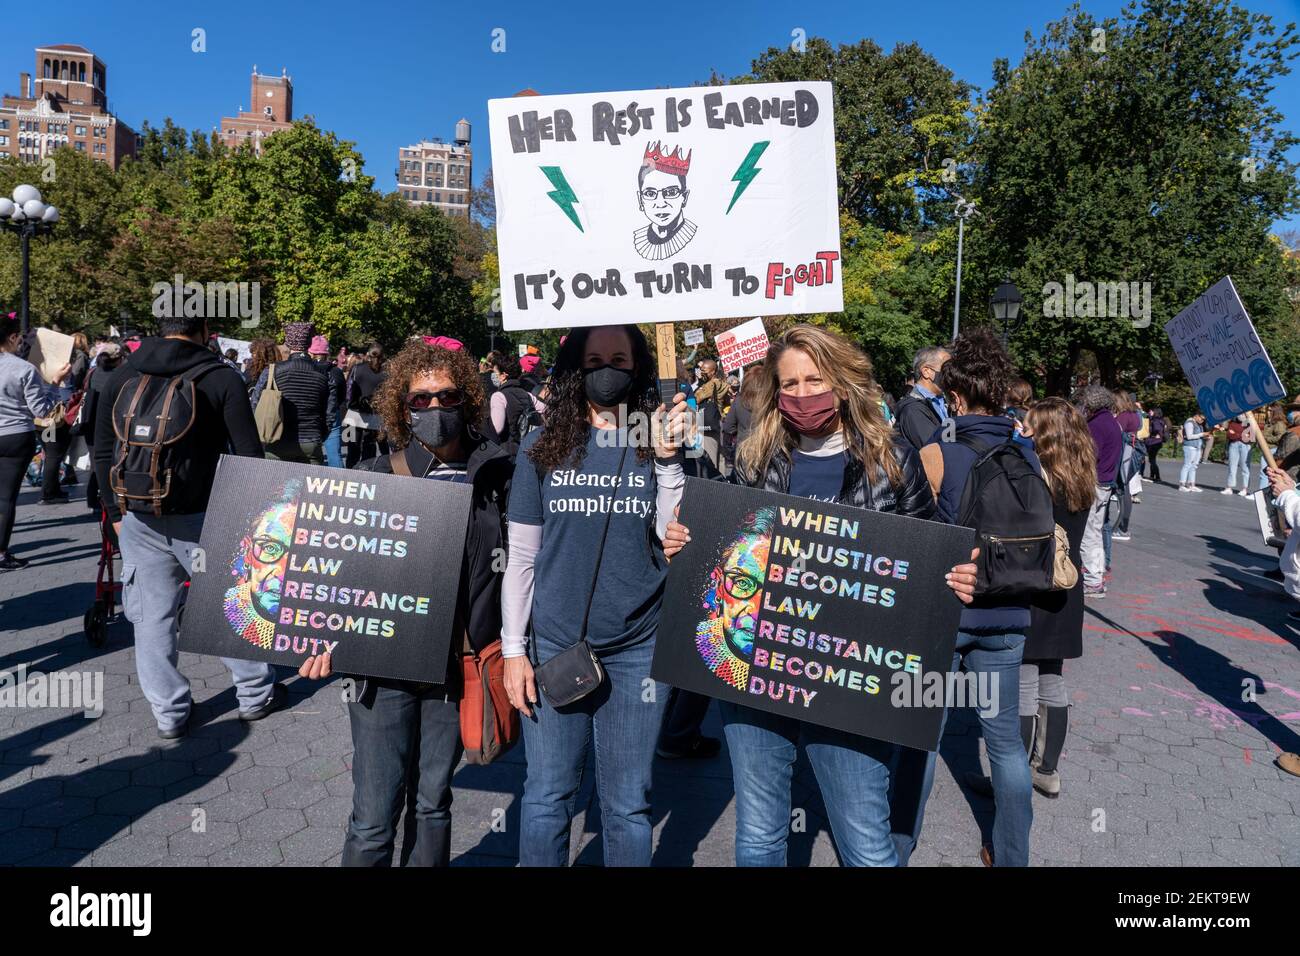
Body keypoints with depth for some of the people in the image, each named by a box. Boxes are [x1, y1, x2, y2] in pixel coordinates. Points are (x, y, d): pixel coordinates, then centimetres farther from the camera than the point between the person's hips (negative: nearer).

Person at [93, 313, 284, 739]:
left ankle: (169, 714, 20)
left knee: (153, 614, 11)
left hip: (140, 518, 4)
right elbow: (248, 455, -9)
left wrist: (116, 512, 18)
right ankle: (255, 694, 24)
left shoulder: (121, 377, 5)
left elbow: (103, 453, 10)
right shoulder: (222, 378, -9)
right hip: (202, 517, -4)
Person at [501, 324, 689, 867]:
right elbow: (522, 557, 4)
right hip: (552, 645, 0)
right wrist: (513, 649, 0)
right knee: (547, 796, 12)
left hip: (638, 649, 0)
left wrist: (669, 459, -14)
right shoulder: (541, 448, 2)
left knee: (627, 804, 12)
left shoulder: (659, 445, 1)